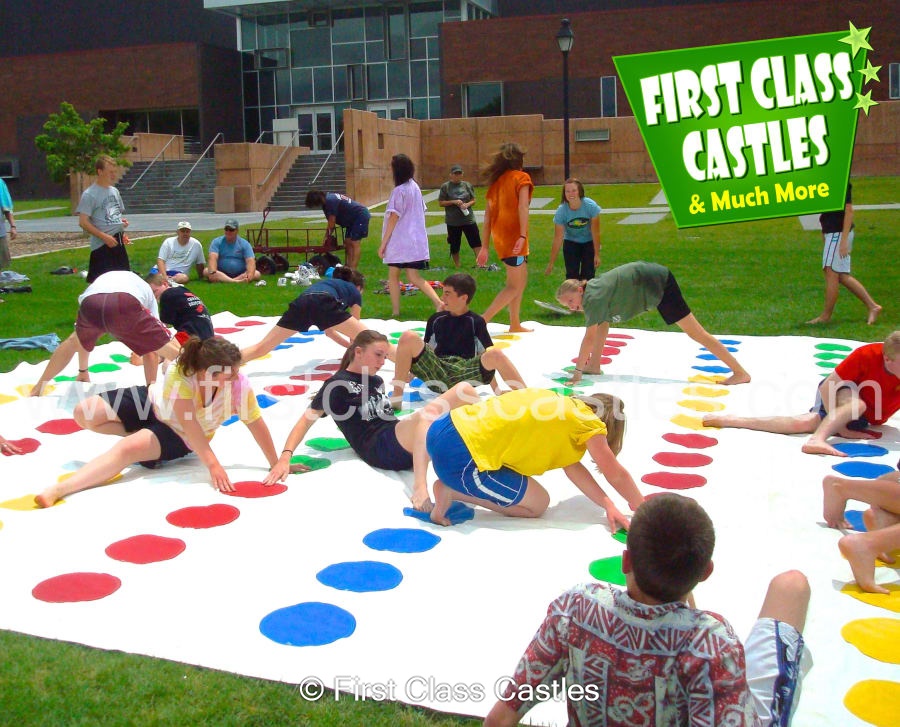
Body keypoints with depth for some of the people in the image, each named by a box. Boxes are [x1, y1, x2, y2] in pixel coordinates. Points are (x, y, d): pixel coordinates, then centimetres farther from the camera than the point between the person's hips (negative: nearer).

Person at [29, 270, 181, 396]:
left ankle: (38, 388, 46)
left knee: (74, 340, 35)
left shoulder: (102, 280, 47)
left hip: (91, 303, 4)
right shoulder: (146, 290, 40)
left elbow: (83, 338, 56)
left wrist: (82, 372, 69)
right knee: (168, 347, 12)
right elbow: (151, 348, 36)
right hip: (126, 305, -4)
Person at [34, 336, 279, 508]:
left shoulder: (239, 384, -31)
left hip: (180, 438, -2)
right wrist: (212, 464, -43)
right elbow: (189, 423, -36)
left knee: (127, 449, -31)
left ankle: (61, 489, -34)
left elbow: (256, 423, -22)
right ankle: (139, 432, 12)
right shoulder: (180, 374, -35)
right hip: (152, 403, 2)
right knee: (83, 413, -6)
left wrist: (276, 463, -20)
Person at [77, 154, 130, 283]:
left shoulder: (114, 191, 13)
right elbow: (83, 222, -14)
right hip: (102, 246, -7)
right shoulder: (90, 194, -9)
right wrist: (104, 237, -20)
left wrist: (122, 221, 3)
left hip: (119, 243, 7)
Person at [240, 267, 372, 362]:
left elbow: (329, 331, 51)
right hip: (324, 304, -5)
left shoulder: (326, 283, 47)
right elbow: (354, 330, 39)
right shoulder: (355, 292, 34)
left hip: (301, 304, 5)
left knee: (261, 348, 3)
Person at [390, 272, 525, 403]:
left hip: (465, 372, -2)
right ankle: (396, 397, -22)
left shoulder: (476, 322, 8)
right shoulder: (437, 319, 17)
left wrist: (497, 391, 0)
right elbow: (426, 350, 23)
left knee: (496, 354, -31)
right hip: (436, 372, 2)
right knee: (409, 337, -22)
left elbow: (487, 356, 6)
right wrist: (409, 374, 16)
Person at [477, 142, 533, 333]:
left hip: (499, 237, 7)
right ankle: (482, 322, -13)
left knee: (521, 279, 20)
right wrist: (522, 236, -25)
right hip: (513, 236, -7)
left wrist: (485, 247, 13)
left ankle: (515, 324, 24)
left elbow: (487, 216, 11)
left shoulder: (496, 180, 14)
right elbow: (522, 207, -18)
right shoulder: (521, 177, -3)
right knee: (514, 286, -3)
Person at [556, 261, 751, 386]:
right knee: (601, 319, 10)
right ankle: (594, 366, 14)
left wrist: (578, 372, -25)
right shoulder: (593, 288, 3)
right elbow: (603, 326, 10)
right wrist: (587, 364, 11)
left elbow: (590, 337, -26)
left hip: (658, 282, -10)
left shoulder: (593, 297, -22)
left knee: (696, 332, -6)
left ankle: (740, 372, -1)